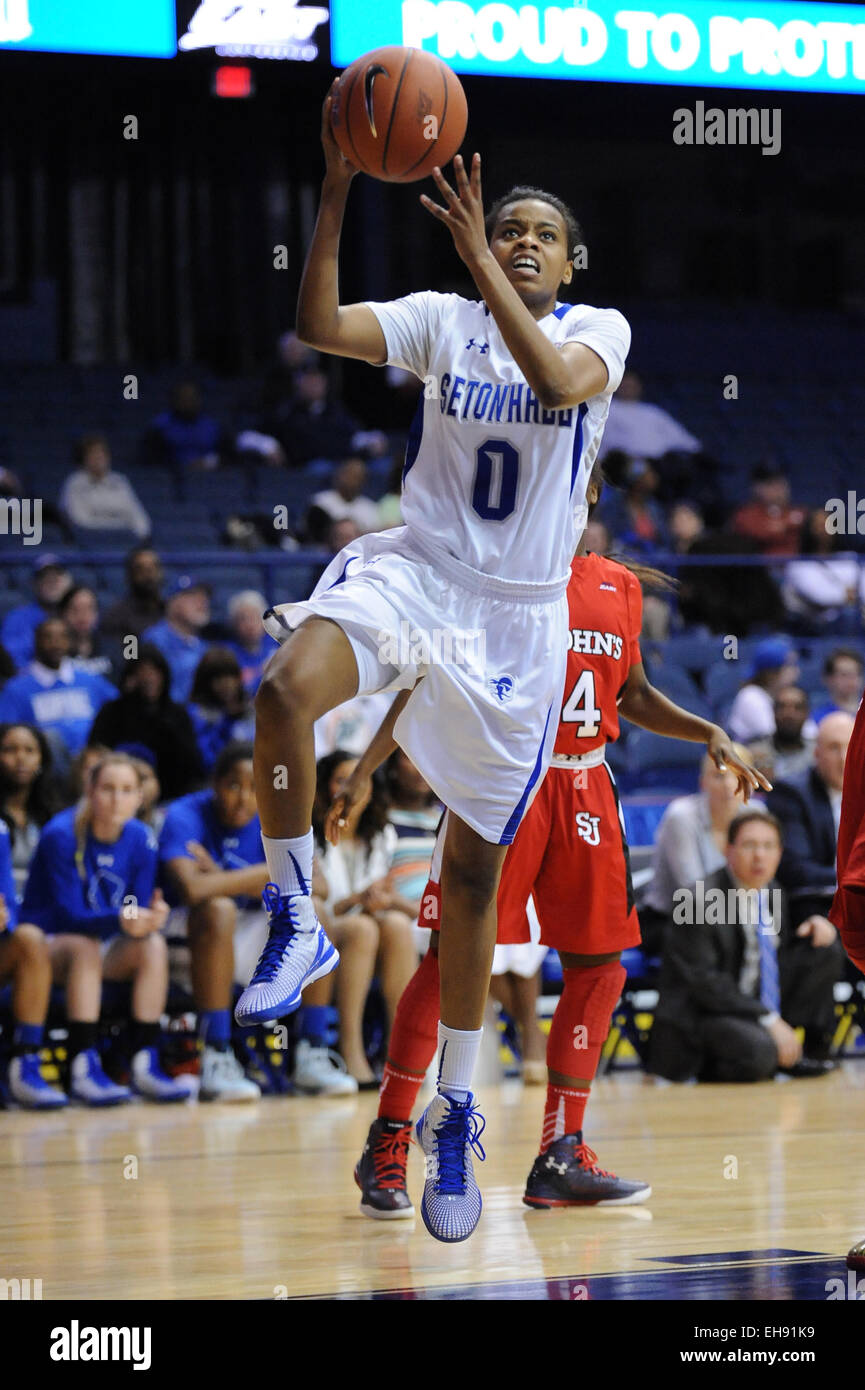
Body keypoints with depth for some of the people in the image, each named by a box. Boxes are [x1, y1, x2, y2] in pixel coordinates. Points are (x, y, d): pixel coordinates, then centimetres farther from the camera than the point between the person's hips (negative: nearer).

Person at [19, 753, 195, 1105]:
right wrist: (120, 920, -40)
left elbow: (138, 915, -5)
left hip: (108, 947, 5)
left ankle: (144, 1065, -27)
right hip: (51, 942, -4)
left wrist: (152, 916, -31)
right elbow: (71, 914, -21)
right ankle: (83, 1069, -40)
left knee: (153, 944, -24)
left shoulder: (141, 840, -4)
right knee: (85, 947, -36)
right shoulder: (61, 835, -18)